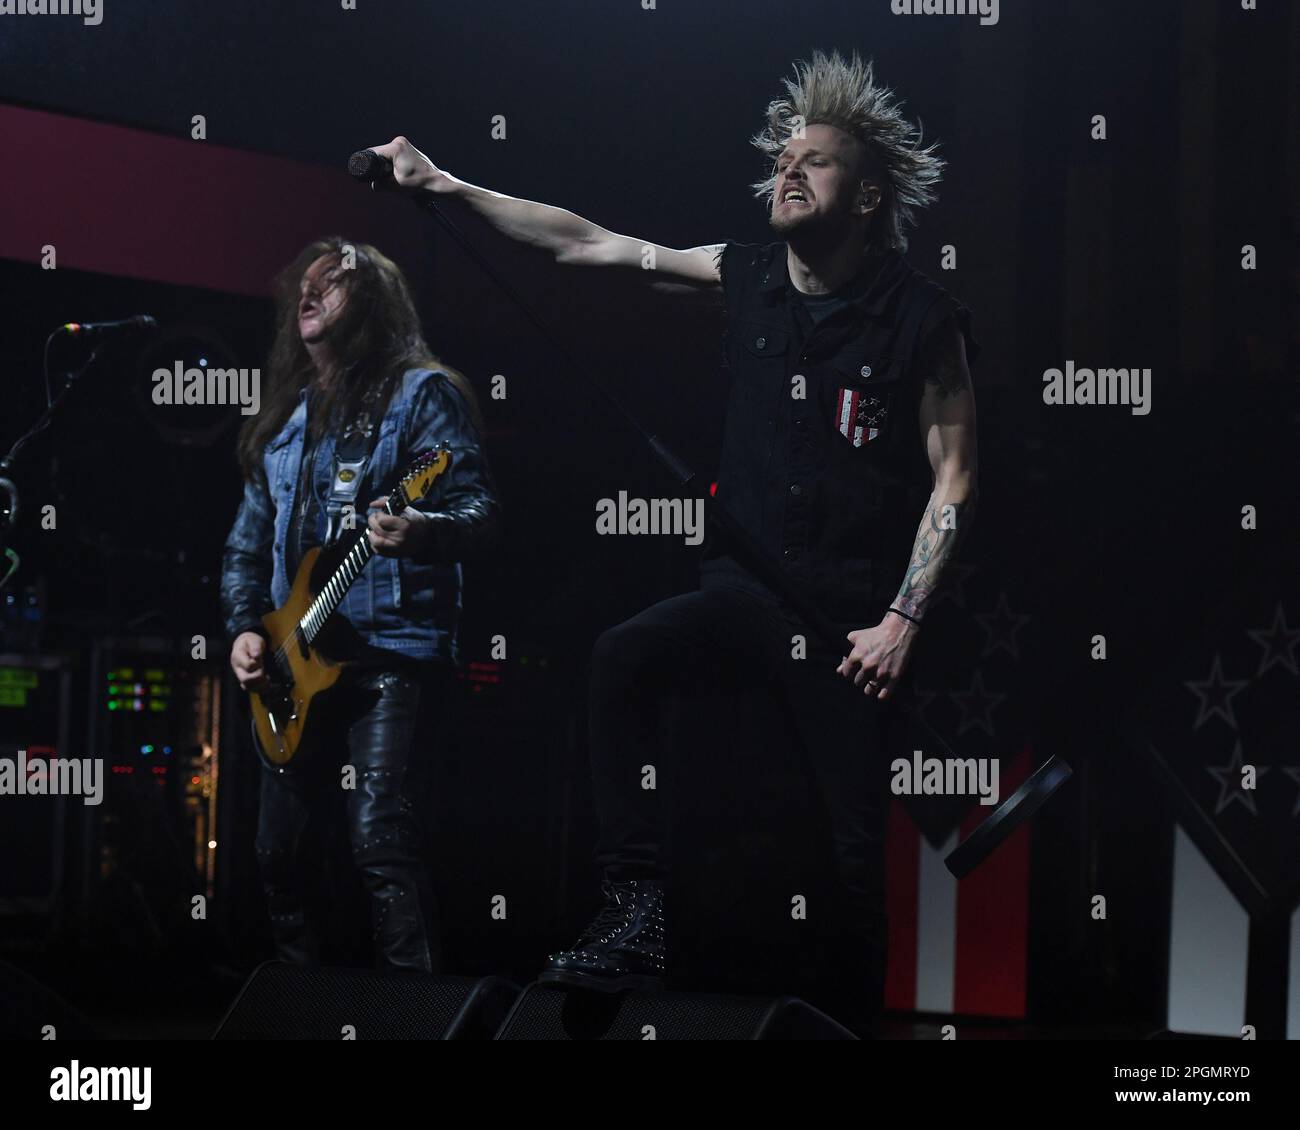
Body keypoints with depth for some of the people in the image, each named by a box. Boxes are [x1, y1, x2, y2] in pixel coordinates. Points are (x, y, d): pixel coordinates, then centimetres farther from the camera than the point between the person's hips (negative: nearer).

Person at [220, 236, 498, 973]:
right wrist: (245, 627, 4)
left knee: (383, 844, -17)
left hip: (392, 651, -7)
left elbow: (479, 510, -10)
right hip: (297, 660, 8)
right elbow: (248, 542, 21)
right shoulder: (285, 418, 19)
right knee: (280, 849, 9)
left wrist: (421, 531, -32)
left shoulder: (419, 393, -2)